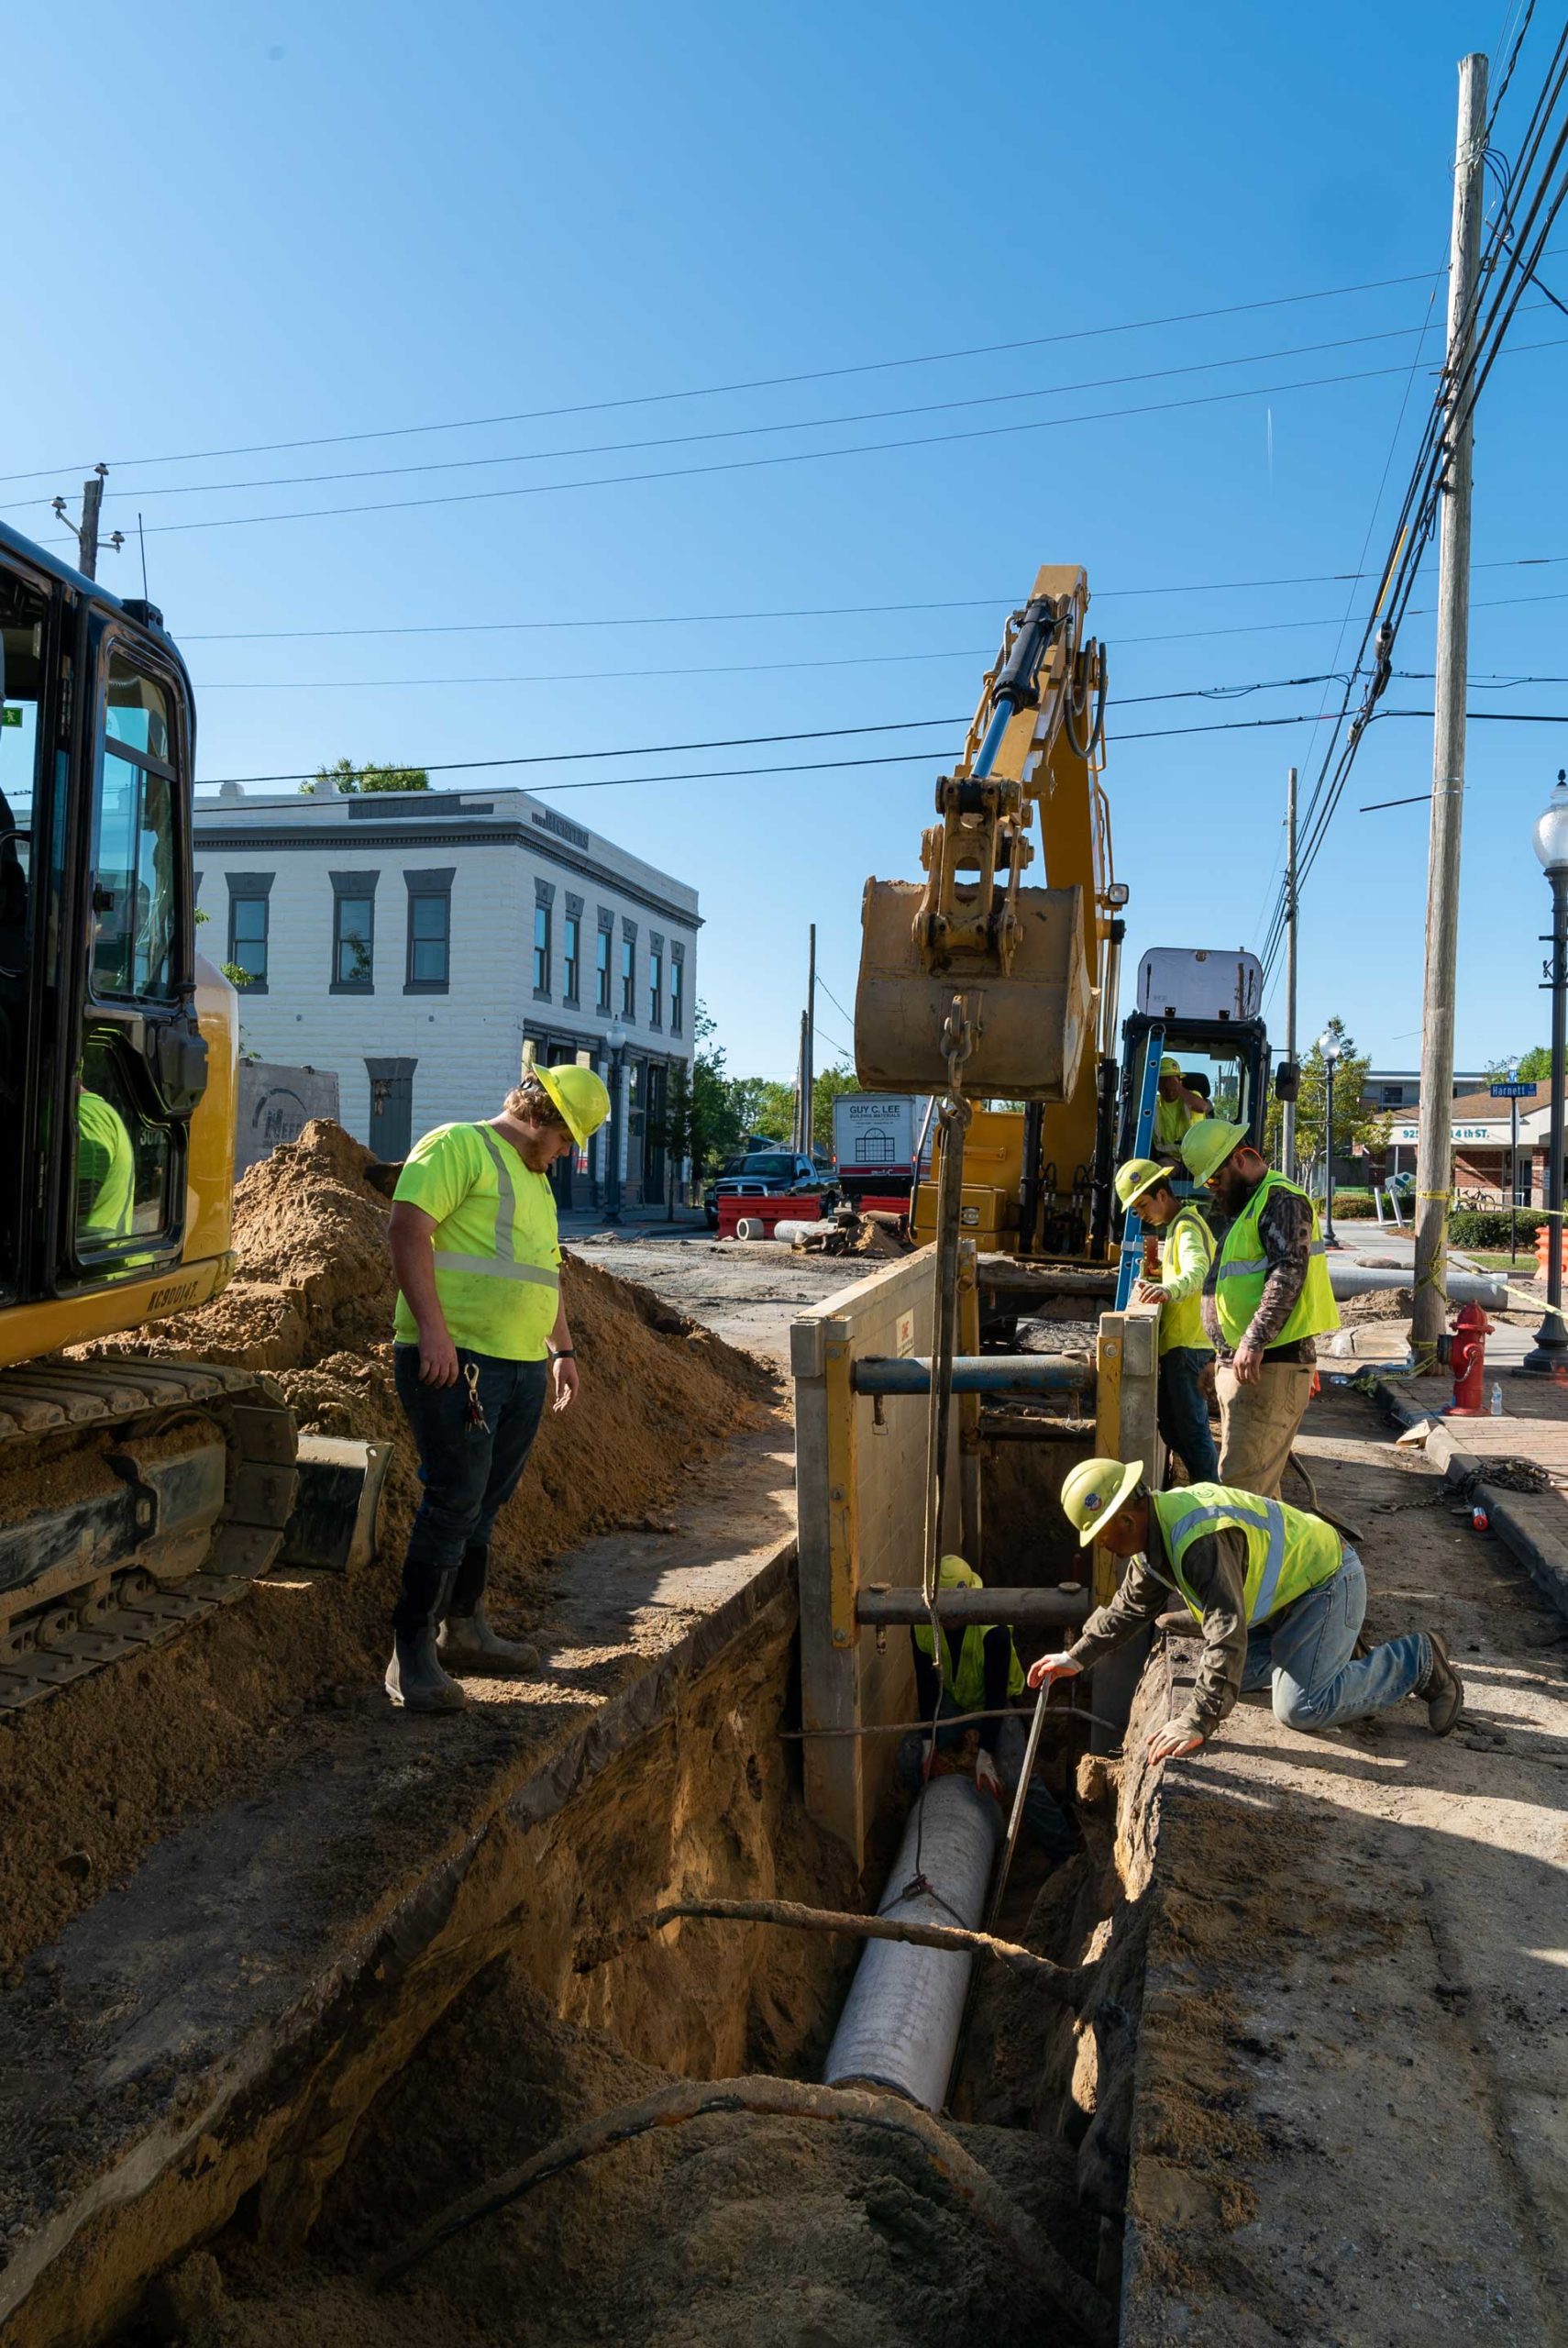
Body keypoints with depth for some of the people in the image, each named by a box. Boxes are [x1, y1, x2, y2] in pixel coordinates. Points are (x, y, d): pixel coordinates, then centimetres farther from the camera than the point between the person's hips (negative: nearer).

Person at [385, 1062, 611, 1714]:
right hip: (454, 1361, -9)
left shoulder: (537, 1181, 24)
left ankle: (465, 1629, 25)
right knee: (454, 1501, -10)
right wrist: (433, 1330, -23)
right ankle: (412, 1653, -1)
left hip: (524, 1368, 9)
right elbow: (407, 1228, -17)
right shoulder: (458, 1146, -5)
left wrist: (562, 1348, 30)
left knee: (485, 1503, 13)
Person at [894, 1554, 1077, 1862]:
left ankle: (1064, 1850, -9)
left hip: (996, 1705, -4)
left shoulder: (993, 1630, -33)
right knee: (907, 1759, -9)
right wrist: (929, 1738, -8)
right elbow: (926, 1684, -7)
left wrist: (985, 1753, -27)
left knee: (1015, 1777, -22)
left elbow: (996, 1694, -27)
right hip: (952, 1701, 4)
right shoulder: (922, 1626, -19)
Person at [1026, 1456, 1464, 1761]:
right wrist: (1076, 1659, 10)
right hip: (1286, 1593, 10)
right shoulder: (1155, 1536, -1)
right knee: (1242, 1670, 11)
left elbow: (1227, 1634, -40)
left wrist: (1197, 1723, -40)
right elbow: (1128, 1608, 14)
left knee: (1300, 1708, -17)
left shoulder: (1201, 1540, -34)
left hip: (1328, 1582, -10)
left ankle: (1418, 1661, -1)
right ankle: (1338, 1652, 24)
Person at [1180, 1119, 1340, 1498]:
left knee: (1241, 1479, -13)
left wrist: (1254, 1341, -29)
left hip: (1269, 1365, -11)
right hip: (1238, 1363, 11)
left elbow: (1289, 1274, -23)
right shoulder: (1248, 1205, 23)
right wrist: (1223, 1357, 23)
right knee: (1260, 1479, 13)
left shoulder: (1280, 1200, -10)